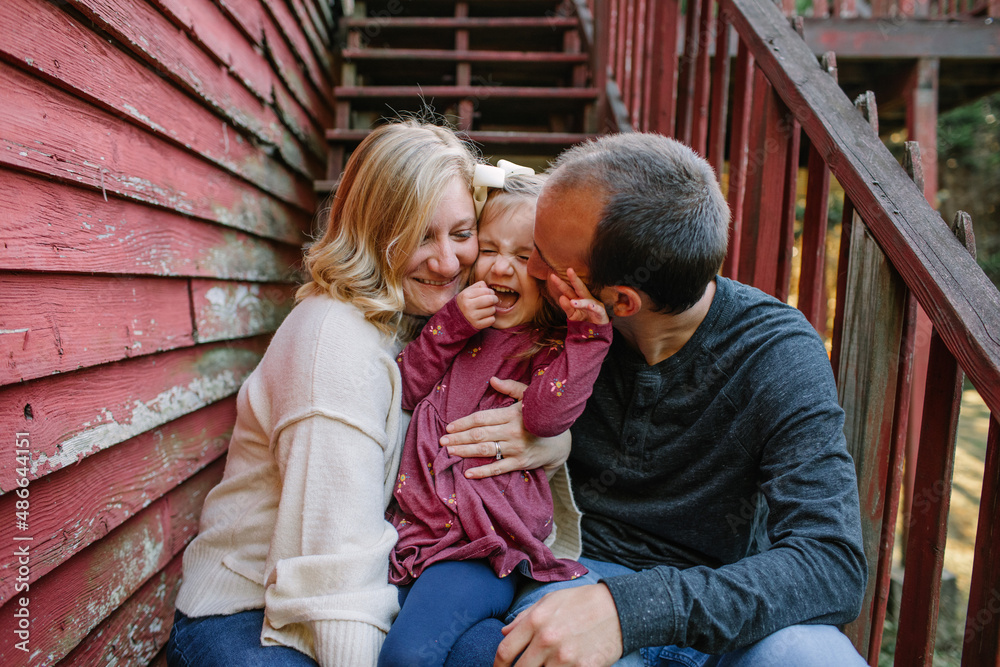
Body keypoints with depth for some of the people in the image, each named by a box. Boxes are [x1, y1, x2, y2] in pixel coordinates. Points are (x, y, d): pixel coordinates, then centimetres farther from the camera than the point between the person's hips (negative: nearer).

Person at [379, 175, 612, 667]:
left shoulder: (557, 348, 1)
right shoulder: (458, 327, 17)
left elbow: (545, 416, -18)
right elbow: (404, 391, 7)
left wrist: (588, 331, -21)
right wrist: (451, 324, -4)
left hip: (486, 550, -5)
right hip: (413, 524, 6)